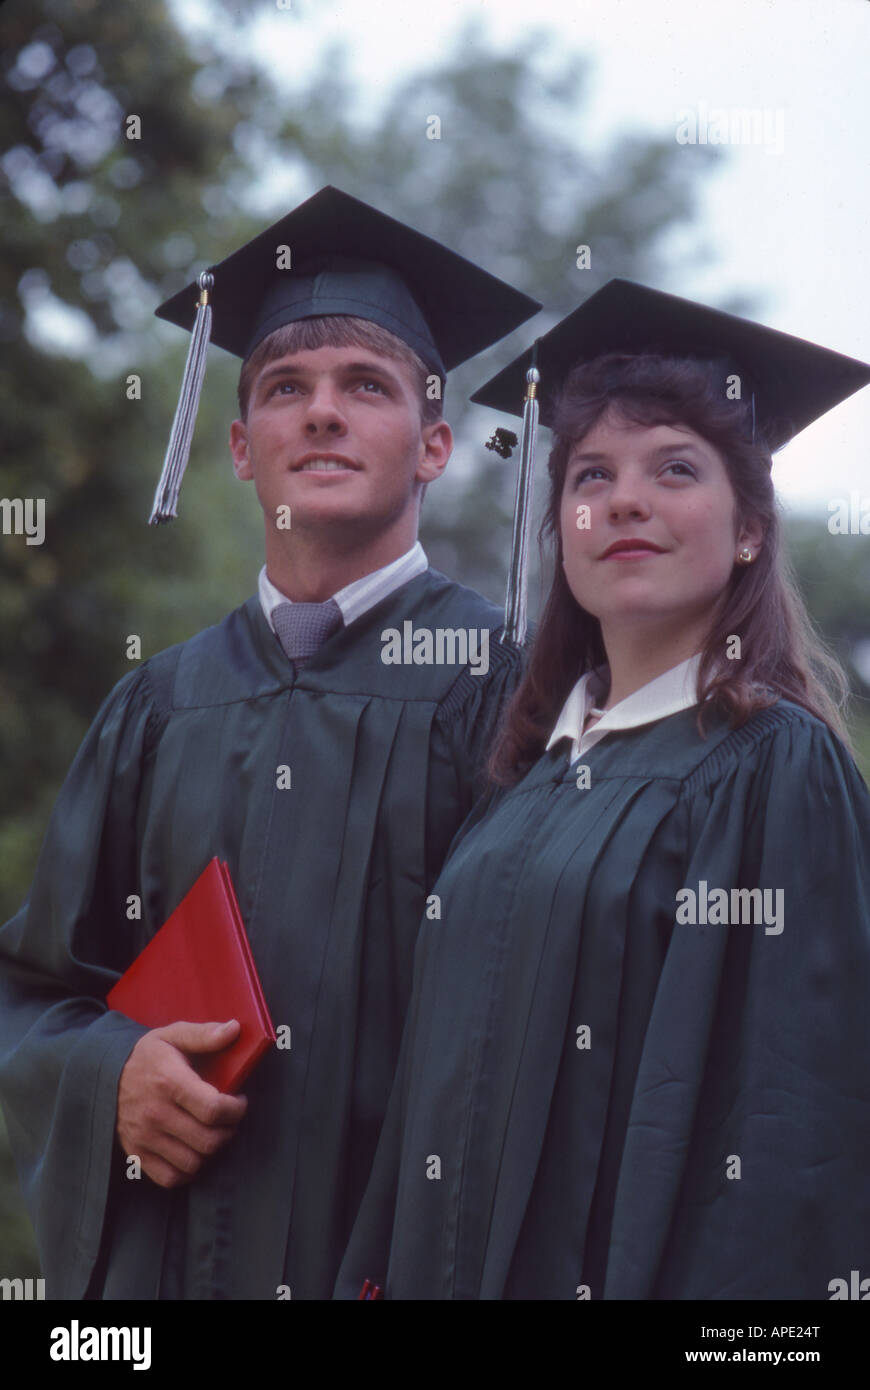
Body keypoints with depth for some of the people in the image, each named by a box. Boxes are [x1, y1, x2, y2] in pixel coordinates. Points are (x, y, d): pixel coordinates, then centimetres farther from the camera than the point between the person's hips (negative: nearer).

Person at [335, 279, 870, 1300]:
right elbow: (455, 1064, 13)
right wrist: (380, 1273, 8)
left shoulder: (777, 766, -10)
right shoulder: (538, 765, 10)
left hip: (634, 1260, -6)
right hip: (460, 1261, 7)